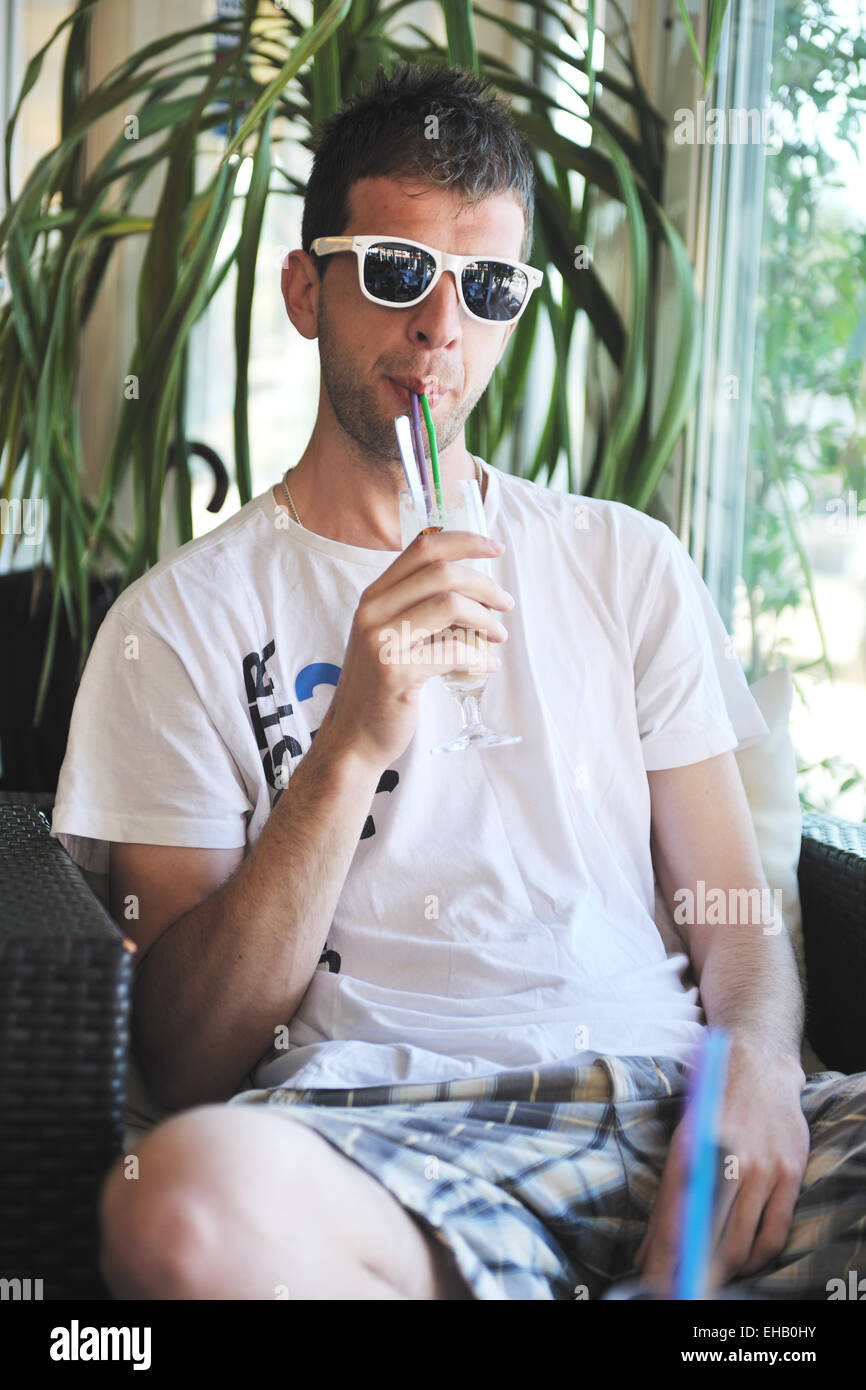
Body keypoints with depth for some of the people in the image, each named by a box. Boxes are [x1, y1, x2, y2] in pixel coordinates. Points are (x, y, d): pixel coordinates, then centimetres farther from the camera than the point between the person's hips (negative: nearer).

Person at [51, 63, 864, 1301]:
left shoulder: (627, 563, 18)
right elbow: (188, 1065, -1)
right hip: (376, 1128, 0)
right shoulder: (185, 618, 6)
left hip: (659, 1100, 1)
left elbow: (734, 909, 16)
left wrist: (754, 1061, -9)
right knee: (187, 1204, -37)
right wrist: (352, 744, -14)